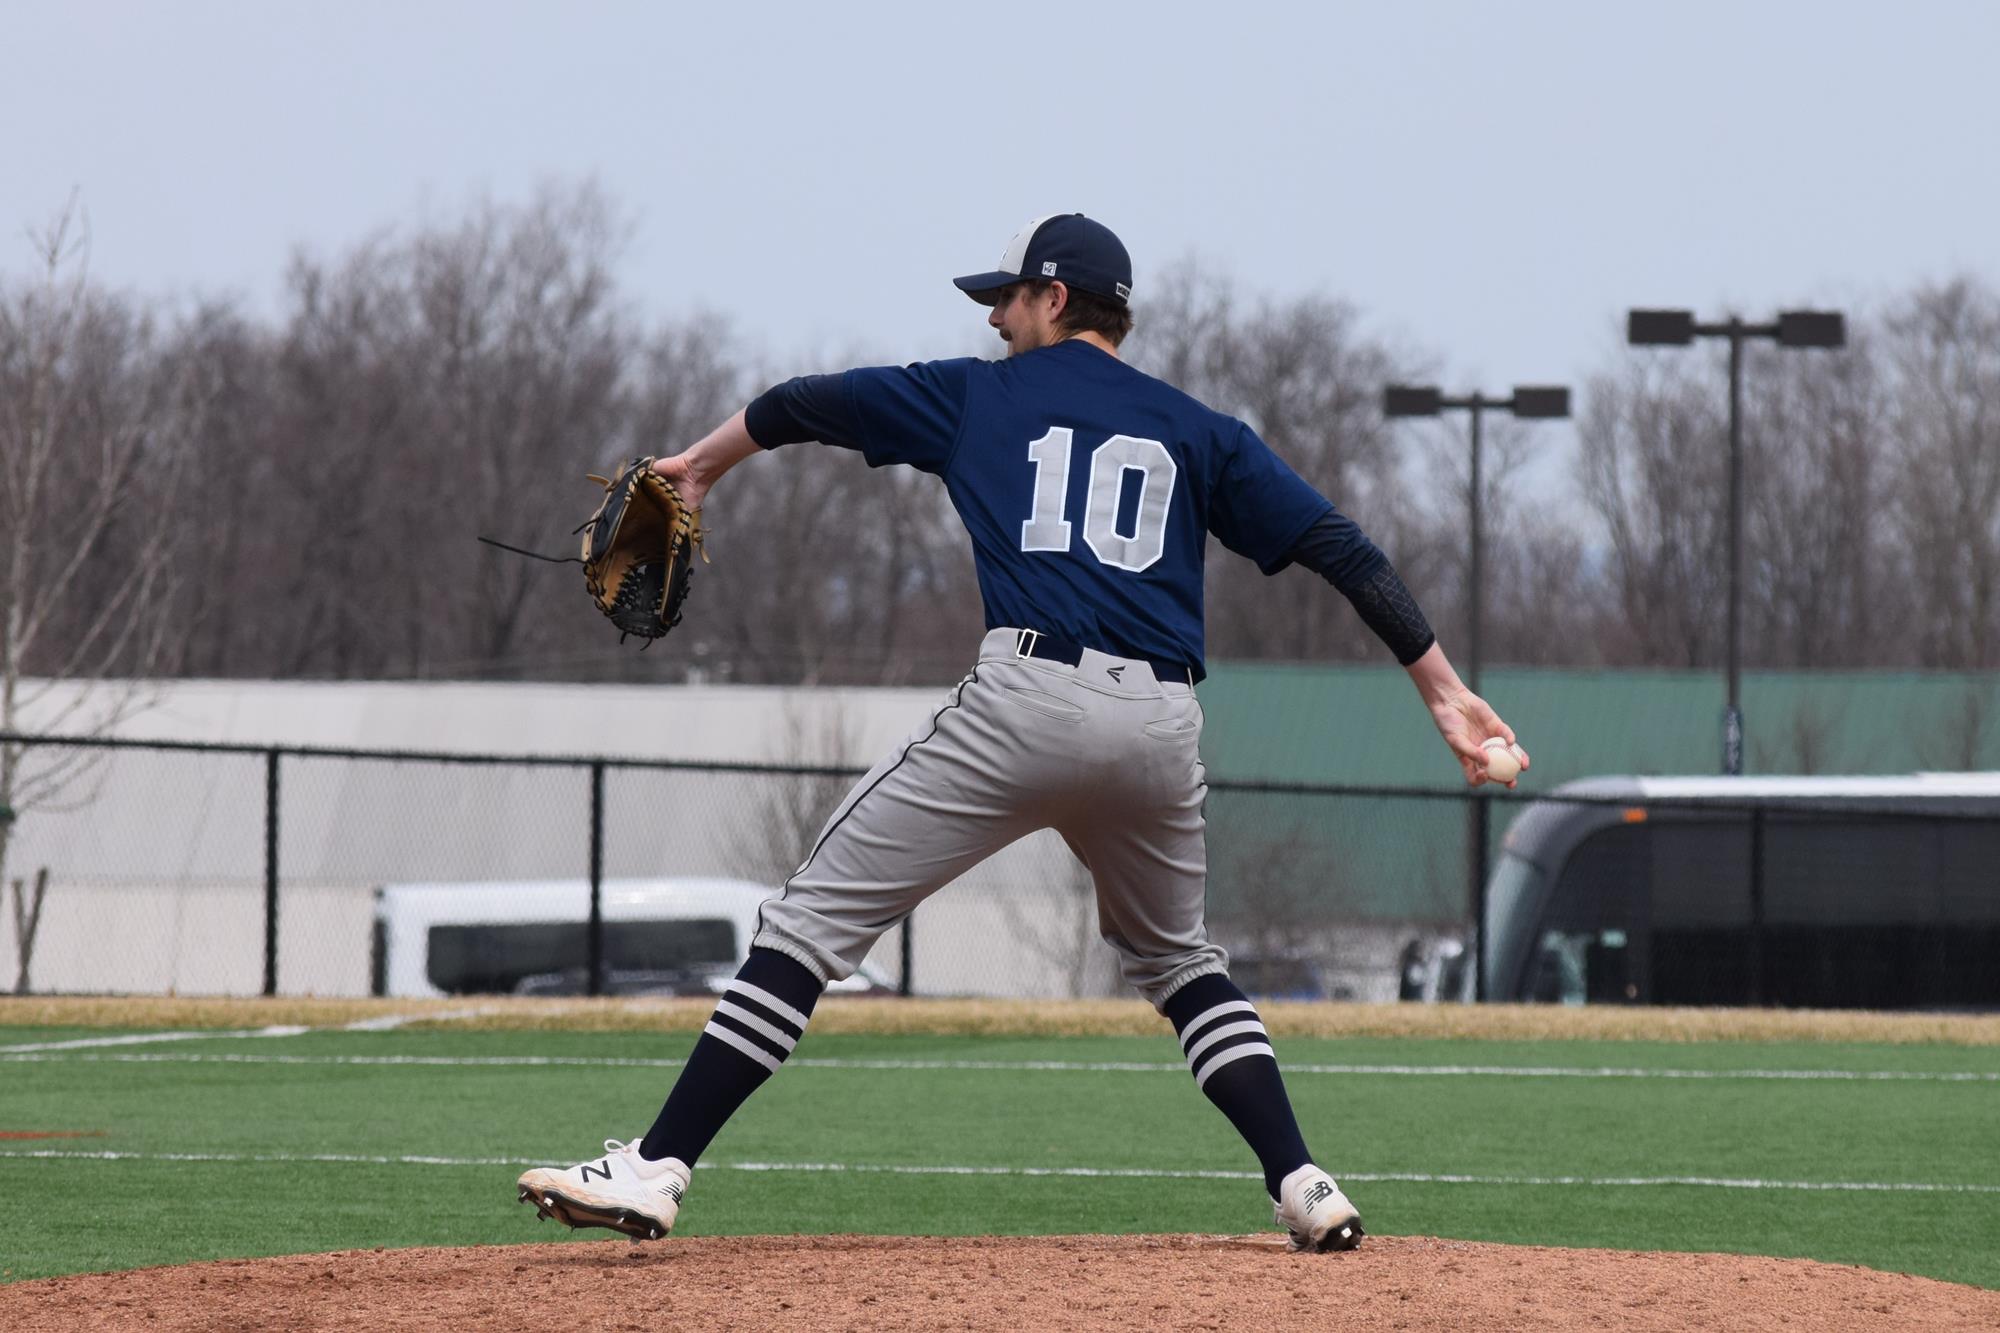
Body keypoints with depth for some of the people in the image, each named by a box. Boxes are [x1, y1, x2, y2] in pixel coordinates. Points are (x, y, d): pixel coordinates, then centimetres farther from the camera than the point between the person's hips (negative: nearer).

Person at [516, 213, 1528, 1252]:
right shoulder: (1198, 432, 21)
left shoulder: (979, 396, 17)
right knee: (1177, 960, 28)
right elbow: (1341, 550, 13)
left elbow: (802, 406, 28)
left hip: (1028, 699, -4)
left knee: (817, 916, -1)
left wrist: (700, 465, 47)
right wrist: (1444, 689, 13)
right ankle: (1303, 1188, 12)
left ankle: (656, 1168, -10)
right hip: (1162, 727, 4)